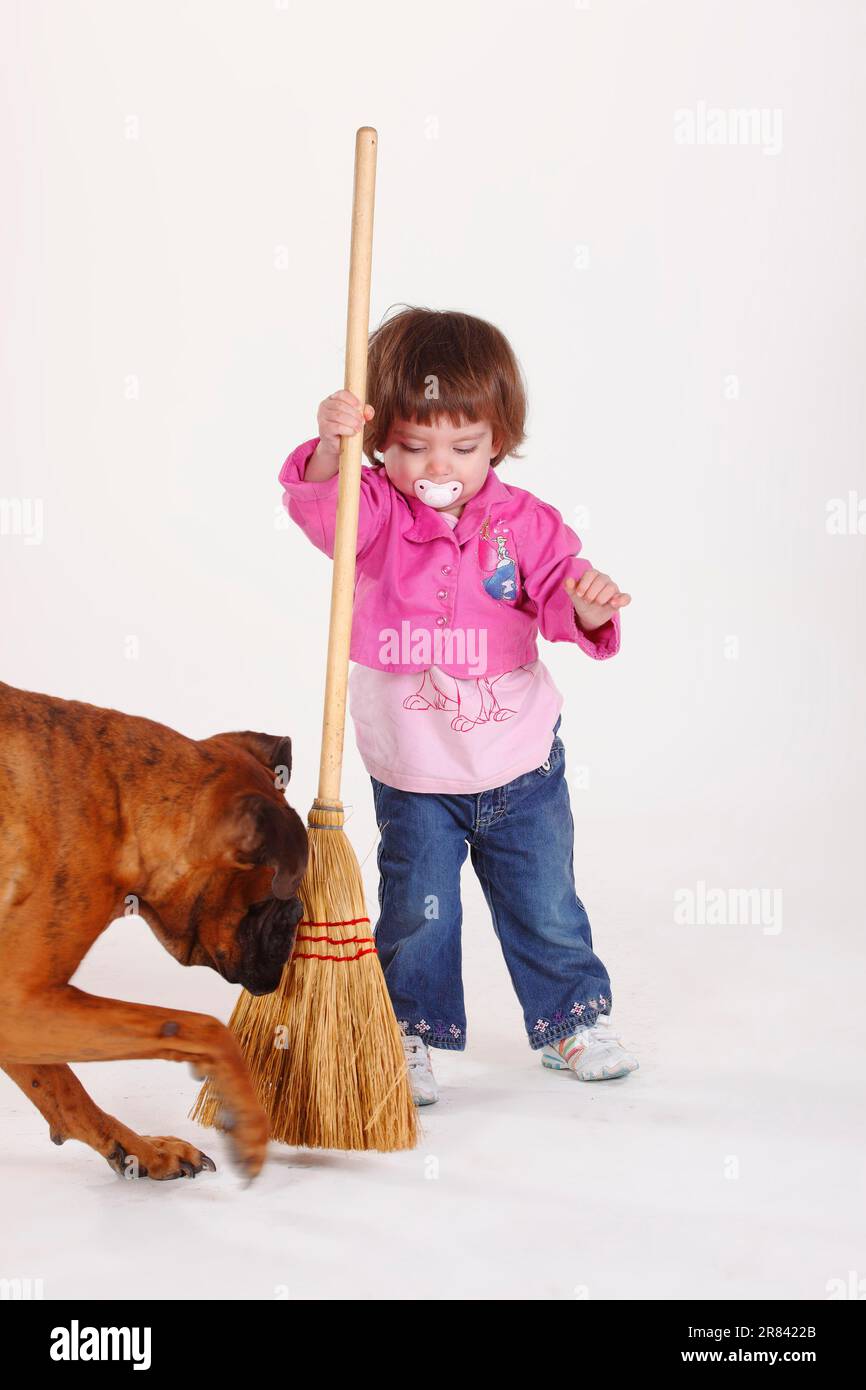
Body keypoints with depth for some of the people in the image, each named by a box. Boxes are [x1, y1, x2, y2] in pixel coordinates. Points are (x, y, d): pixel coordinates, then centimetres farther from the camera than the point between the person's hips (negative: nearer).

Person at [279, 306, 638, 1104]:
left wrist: (587, 604, -37)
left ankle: (573, 1017, 34)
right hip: (412, 773, -1)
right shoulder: (377, 514, -11)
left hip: (520, 763, 1)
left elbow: (558, 595, -13)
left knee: (545, 906, 14)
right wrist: (329, 448, -52)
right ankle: (406, 1037, 23)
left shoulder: (524, 522, -8)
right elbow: (320, 504, -31)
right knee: (417, 913, 4)